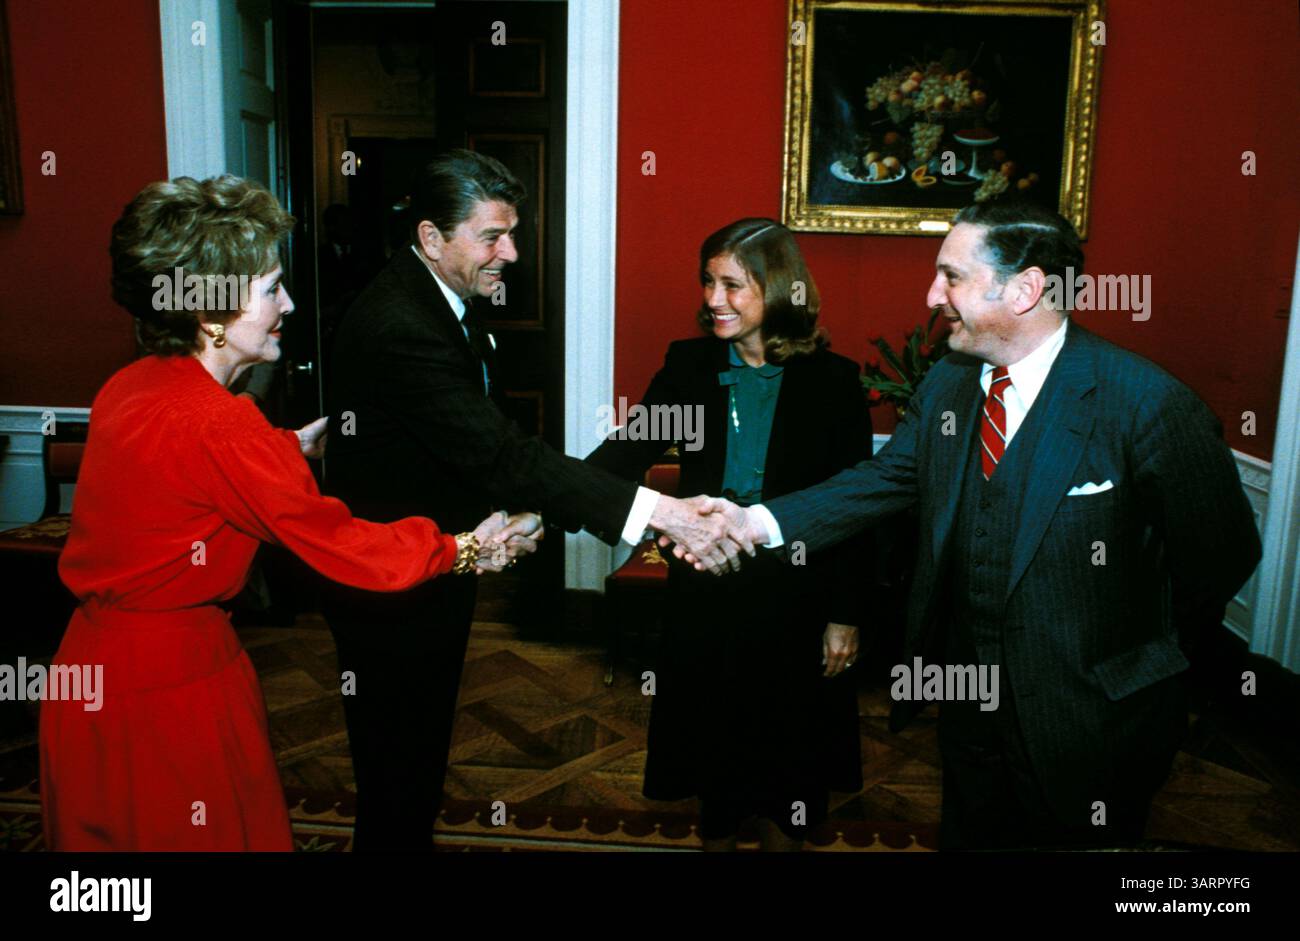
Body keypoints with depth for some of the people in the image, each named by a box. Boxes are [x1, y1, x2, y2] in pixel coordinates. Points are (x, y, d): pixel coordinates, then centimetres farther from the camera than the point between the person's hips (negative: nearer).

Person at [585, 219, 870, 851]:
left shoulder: (831, 380, -8)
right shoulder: (689, 365, -2)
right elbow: (630, 448, -12)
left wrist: (845, 616, -5)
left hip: (795, 593, -2)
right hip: (706, 590, 2)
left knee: (787, 740, 14)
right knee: (713, 728, 17)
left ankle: (779, 833, 39)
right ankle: (717, 834, 41)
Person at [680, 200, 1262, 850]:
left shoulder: (1147, 402, -20)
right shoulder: (947, 383, -1)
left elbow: (1223, 552, -11)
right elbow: (885, 477, -3)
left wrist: (1149, 661, 0)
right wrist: (760, 522, -17)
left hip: (1090, 724, -5)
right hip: (969, 701, 5)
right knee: (968, 835, 24)